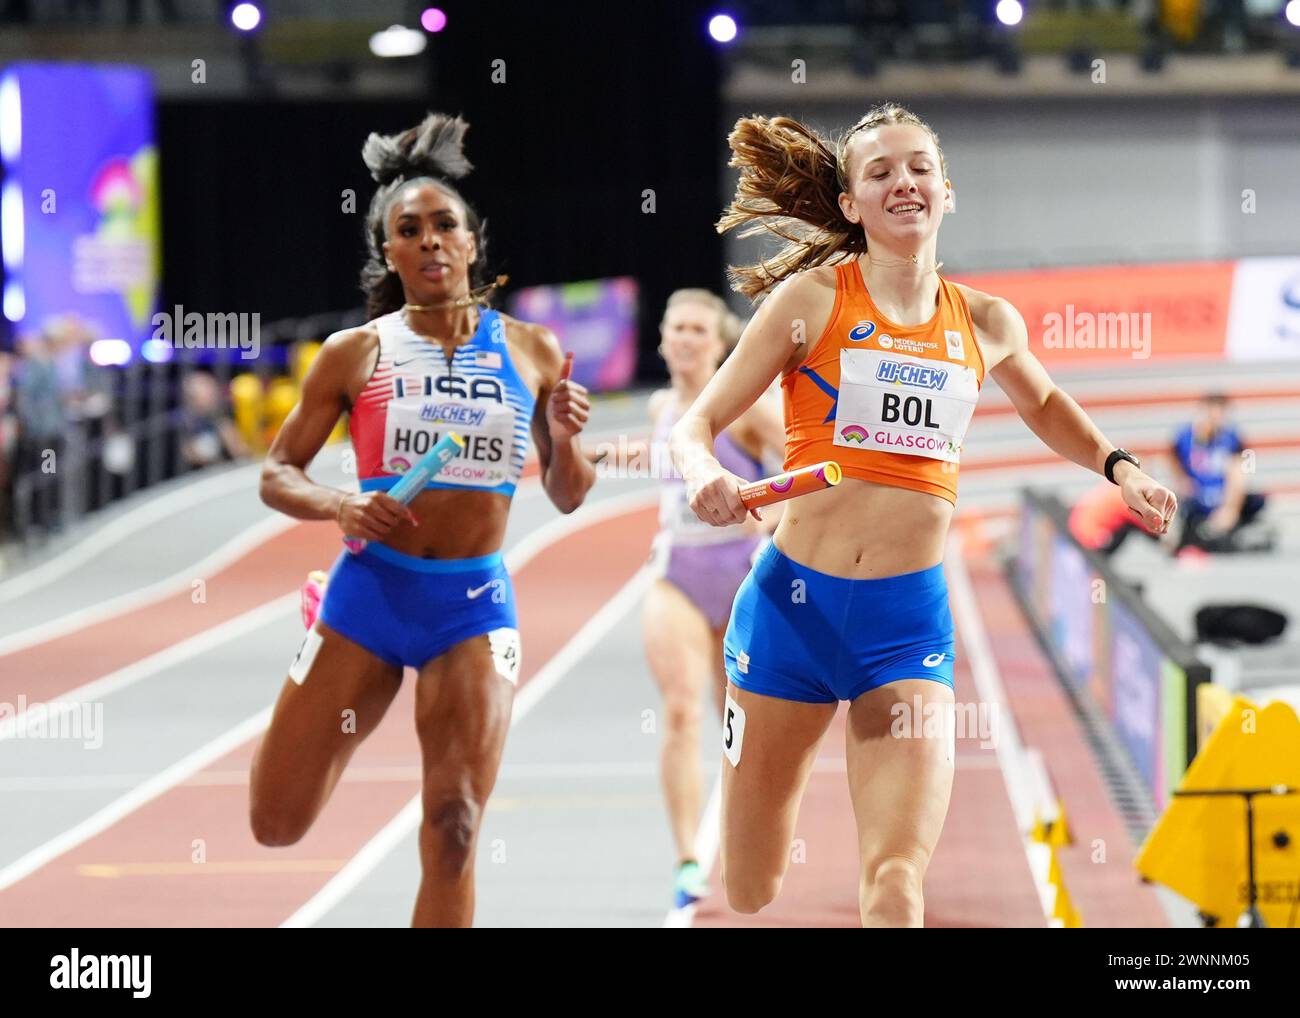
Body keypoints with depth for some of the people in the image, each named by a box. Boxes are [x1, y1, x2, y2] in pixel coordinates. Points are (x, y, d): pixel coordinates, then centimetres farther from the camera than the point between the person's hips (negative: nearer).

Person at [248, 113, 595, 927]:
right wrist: (341, 506, -16)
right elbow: (278, 474, 5)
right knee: (277, 823, 2)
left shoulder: (532, 352, 5)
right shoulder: (355, 354, 0)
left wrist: (564, 438, -9)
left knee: (453, 833, -9)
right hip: (371, 589, 0)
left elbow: (568, 498, 12)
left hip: (476, 602, 0)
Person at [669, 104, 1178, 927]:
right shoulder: (813, 298, -1)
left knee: (897, 887, -16)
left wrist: (1116, 466, 18)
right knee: (753, 894, 7)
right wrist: (706, 476, -21)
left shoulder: (987, 323, 9)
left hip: (910, 618, 1)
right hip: (794, 602, -1)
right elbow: (696, 425, 0)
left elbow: (1043, 403, 32)